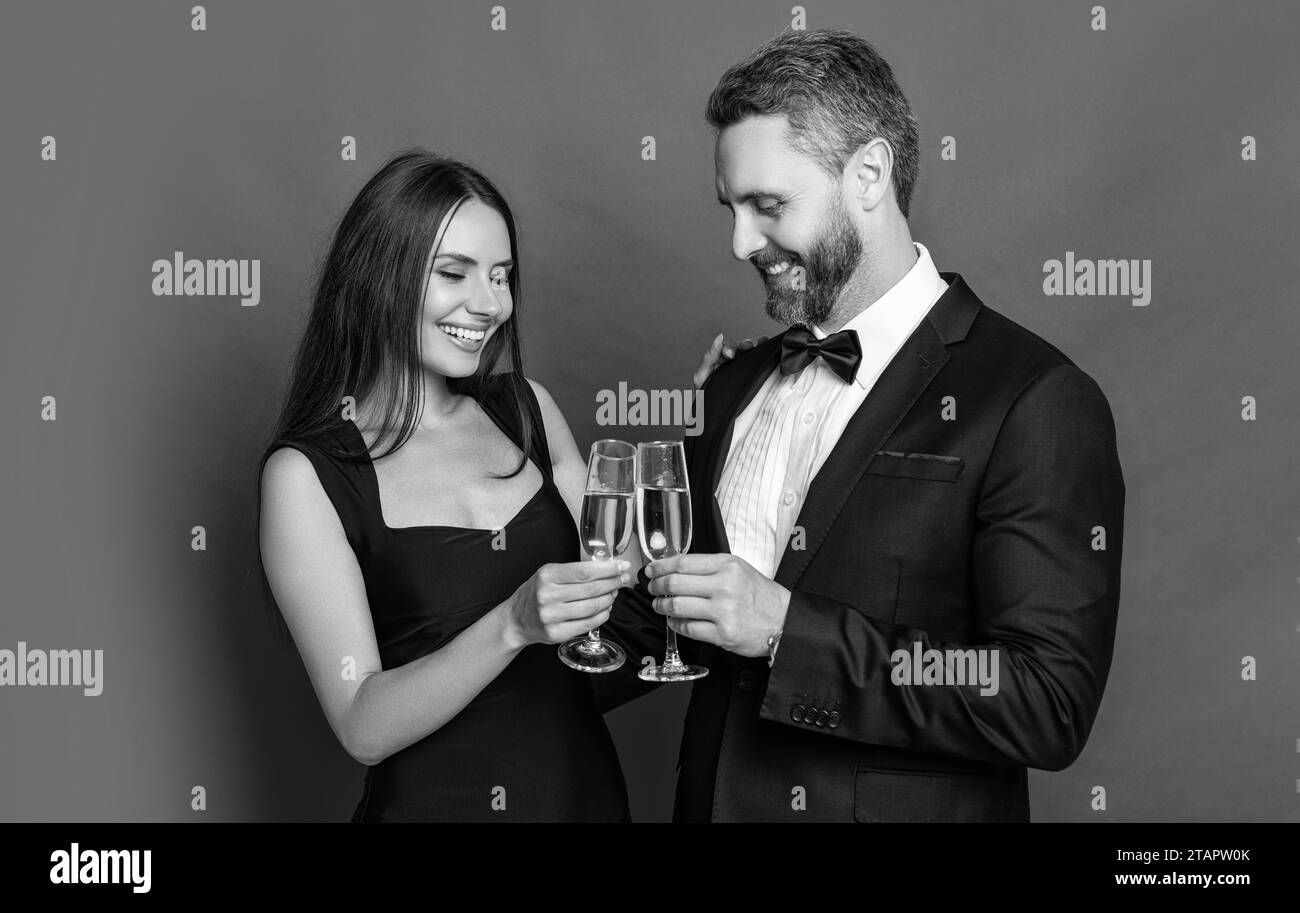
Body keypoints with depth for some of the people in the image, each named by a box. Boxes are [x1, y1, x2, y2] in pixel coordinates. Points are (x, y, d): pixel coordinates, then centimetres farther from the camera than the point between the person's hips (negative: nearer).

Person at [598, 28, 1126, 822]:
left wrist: (790, 628, -24)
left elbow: (1050, 704, -22)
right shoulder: (735, 390, 4)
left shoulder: (1037, 404, -16)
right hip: (716, 797, 6)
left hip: (909, 804, -6)